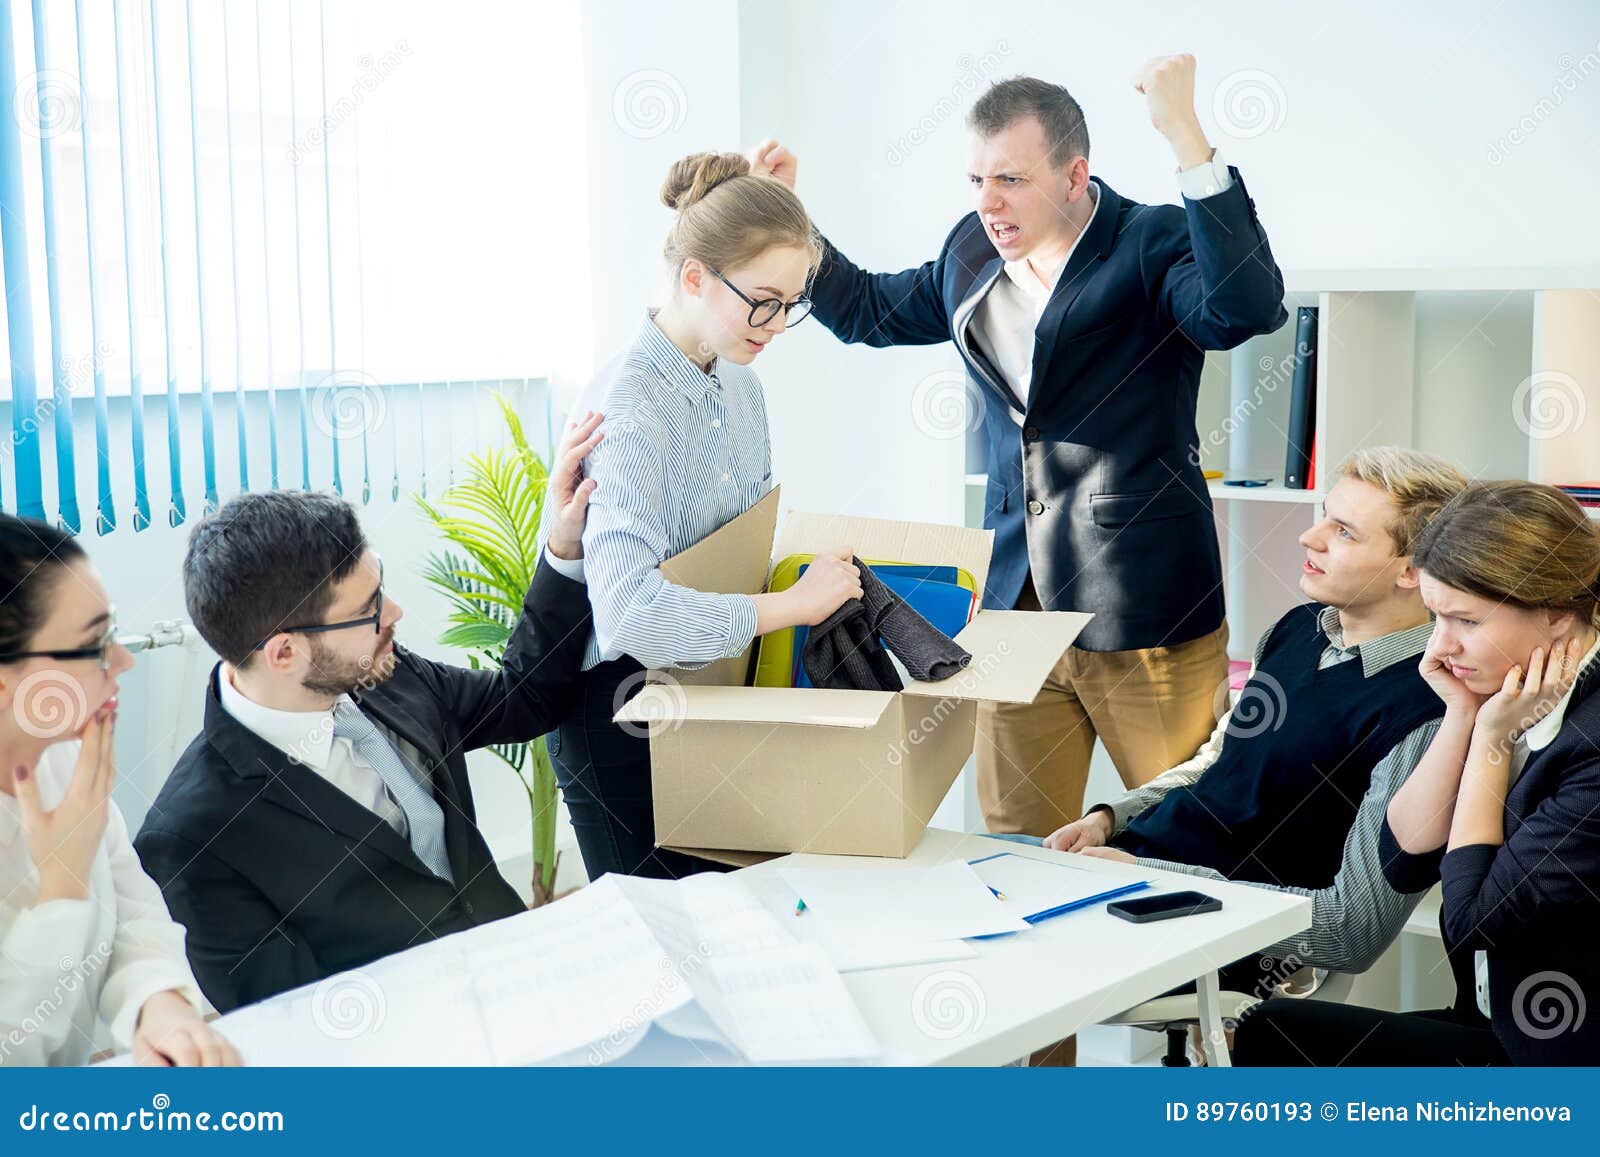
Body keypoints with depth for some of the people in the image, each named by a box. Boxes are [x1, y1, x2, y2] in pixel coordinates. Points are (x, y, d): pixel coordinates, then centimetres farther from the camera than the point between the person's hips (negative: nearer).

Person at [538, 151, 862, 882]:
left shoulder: (739, 383, 4)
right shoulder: (628, 406, -23)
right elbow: (630, 611, -36)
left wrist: (823, 570, 1)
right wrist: (792, 604, -28)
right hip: (621, 705, -8)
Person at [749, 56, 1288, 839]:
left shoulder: (1153, 246, -9)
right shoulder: (972, 252, 9)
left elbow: (1247, 308, -30)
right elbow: (869, 310, 27)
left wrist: (1186, 135, -32)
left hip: (1145, 615, -5)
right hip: (1017, 603, 6)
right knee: (1015, 849, 12)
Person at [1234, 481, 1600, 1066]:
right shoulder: (1512, 696, 2)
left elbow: (1474, 918, -18)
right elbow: (1404, 864, 4)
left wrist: (1492, 739, -13)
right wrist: (1462, 715, -6)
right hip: (1496, 1023, 8)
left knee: (1277, 1034, -12)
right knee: (1273, 1029, -4)